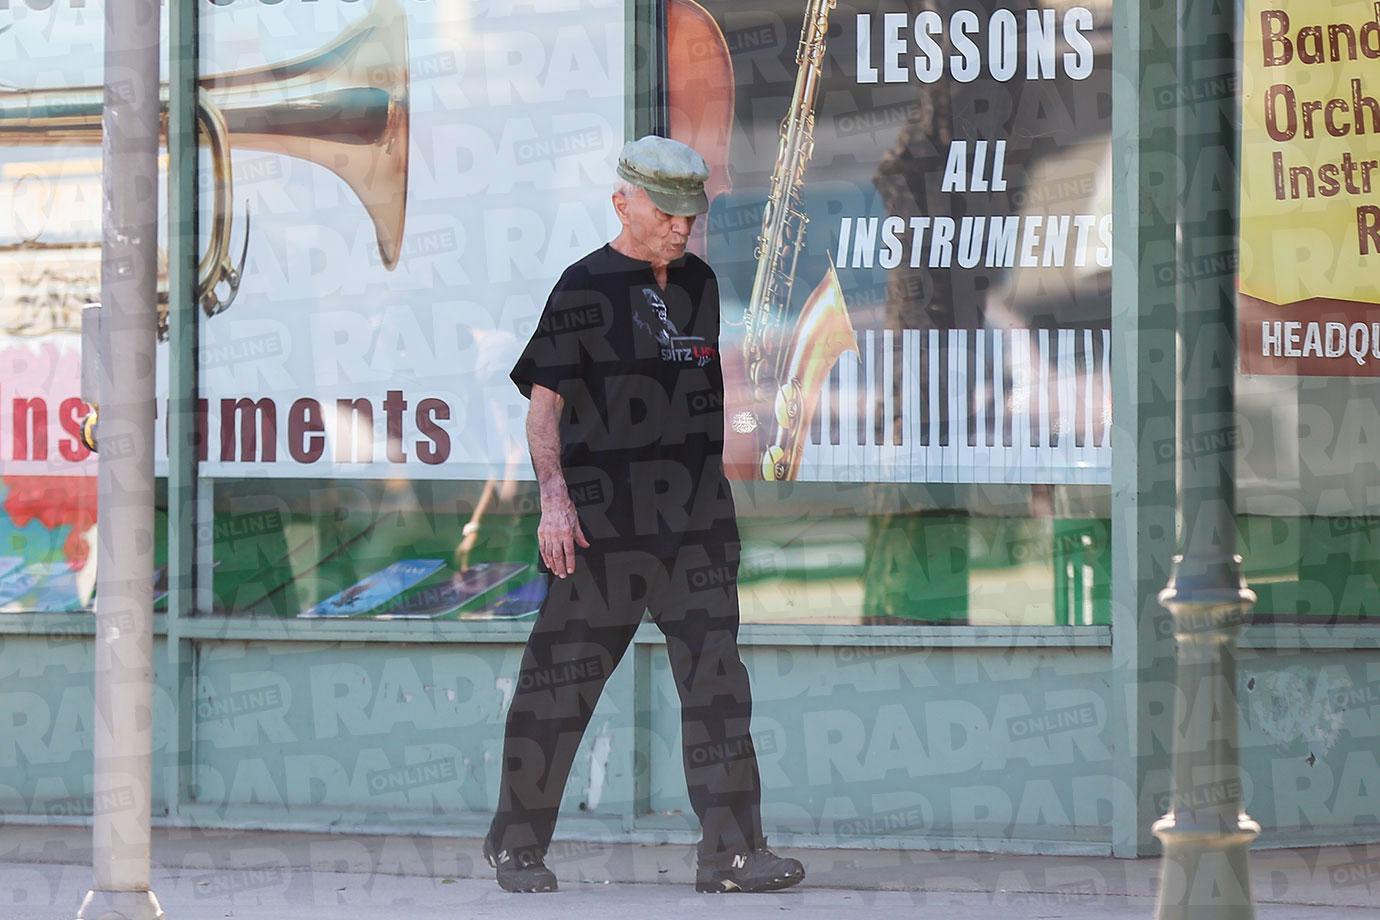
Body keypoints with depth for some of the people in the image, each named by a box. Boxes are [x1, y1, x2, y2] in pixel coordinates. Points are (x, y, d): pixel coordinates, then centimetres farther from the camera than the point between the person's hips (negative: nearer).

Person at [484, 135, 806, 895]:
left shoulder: (698, 284, 13)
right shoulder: (584, 290, -6)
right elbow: (542, 405, -10)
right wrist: (554, 497, -23)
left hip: (694, 518, 5)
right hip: (604, 520, -5)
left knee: (715, 677, -4)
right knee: (562, 682, 1)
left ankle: (730, 852, -7)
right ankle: (516, 845, 14)